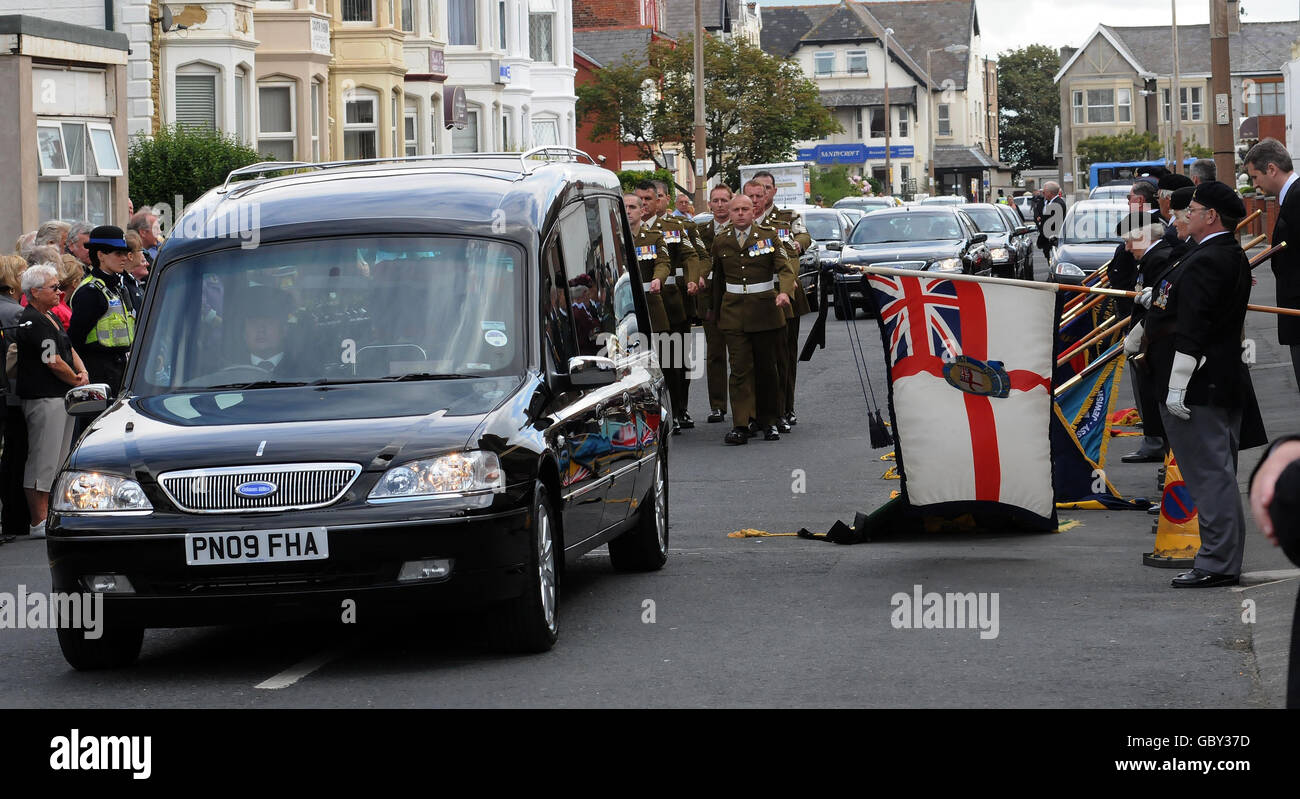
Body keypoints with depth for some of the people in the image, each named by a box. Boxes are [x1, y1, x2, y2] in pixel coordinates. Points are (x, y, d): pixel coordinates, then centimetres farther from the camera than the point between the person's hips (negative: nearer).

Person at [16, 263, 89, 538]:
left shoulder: (50, 317, 17)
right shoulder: (33, 322, -15)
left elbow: (69, 349, 23)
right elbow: (54, 363, -17)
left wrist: (82, 373, 4)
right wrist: (77, 382, -2)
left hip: (63, 398, 10)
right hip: (43, 399, -10)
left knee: (58, 462, 12)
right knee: (42, 461, -8)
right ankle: (38, 523, -7)